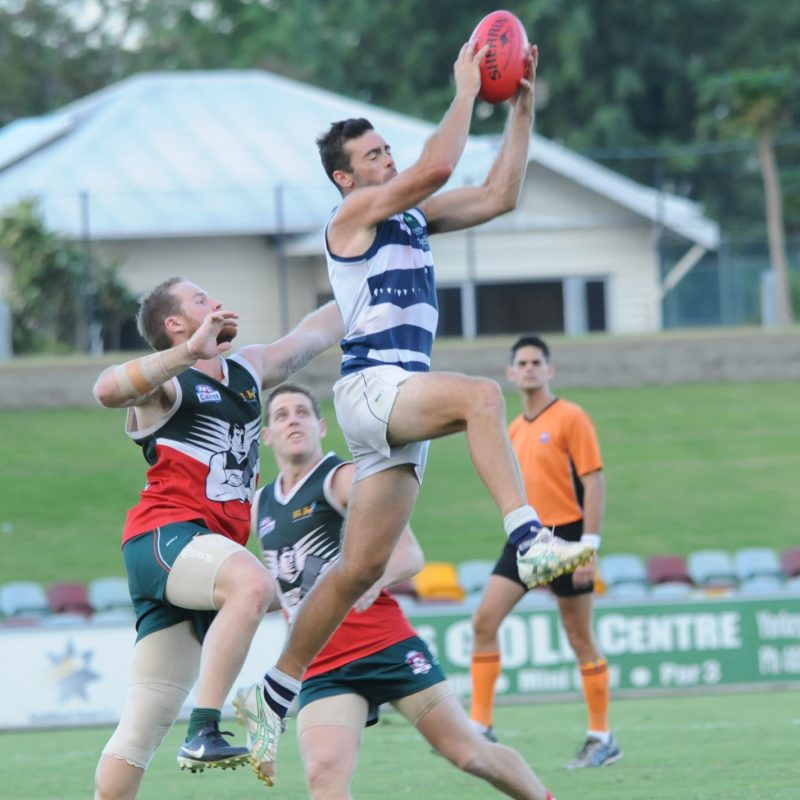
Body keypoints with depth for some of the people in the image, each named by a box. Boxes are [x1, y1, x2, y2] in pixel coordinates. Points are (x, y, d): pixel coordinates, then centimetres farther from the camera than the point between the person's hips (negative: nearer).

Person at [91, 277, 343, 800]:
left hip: (210, 548, 8)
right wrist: (189, 353, -31)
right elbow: (107, 389, -23)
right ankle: (204, 733, -40)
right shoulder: (163, 383, 0)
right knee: (252, 582, -37)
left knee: (146, 722, 5)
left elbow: (314, 334, 38)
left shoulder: (249, 371, 23)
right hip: (165, 536, -7)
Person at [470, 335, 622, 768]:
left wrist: (589, 546, -17)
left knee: (580, 639, 1)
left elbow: (593, 482, -11)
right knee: (484, 620, -8)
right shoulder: (514, 429, 14)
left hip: (564, 537, -6)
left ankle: (602, 739, 12)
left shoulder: (571, 418, -7)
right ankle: (480, 727, -6)